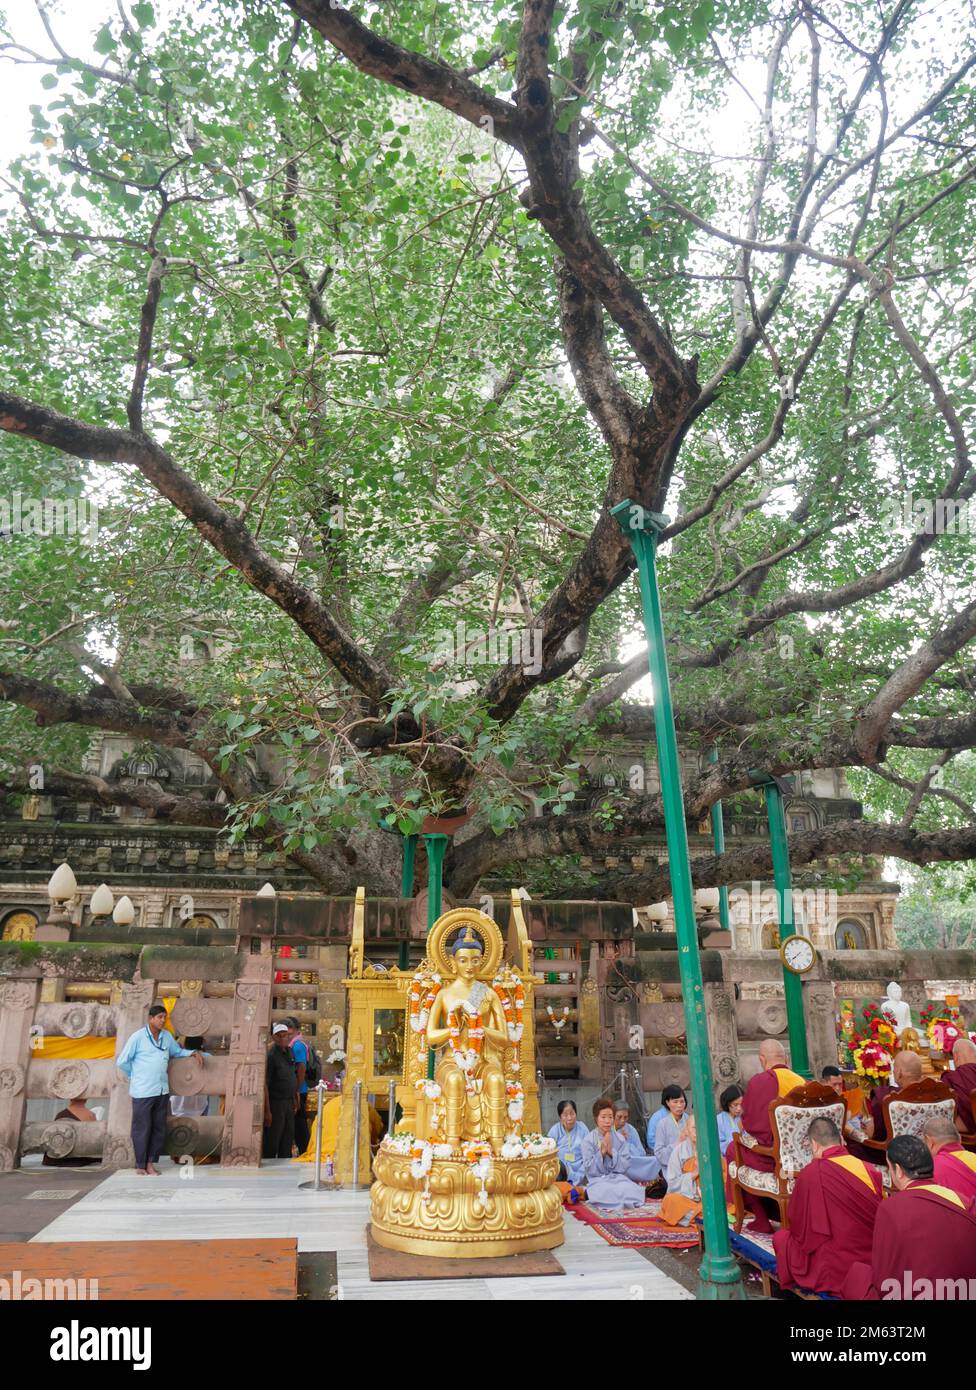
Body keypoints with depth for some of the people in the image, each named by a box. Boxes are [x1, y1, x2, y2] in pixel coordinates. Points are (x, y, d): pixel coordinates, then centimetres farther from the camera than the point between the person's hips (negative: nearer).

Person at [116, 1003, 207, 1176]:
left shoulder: (167, 1036, 8)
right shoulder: (138, 1037, -9)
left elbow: (177, 1051, 23)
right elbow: (122, 1062, -4)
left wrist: (194, 1052, 7)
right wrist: (136, 1076, 4)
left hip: (162, 1091, 5)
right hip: (142, 1092, -5)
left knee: (159, 1129, 9)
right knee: (142, 1129, 3)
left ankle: (150, 1162, 20)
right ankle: (140, 1165, 17)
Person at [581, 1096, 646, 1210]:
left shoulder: (620, 1139, 5)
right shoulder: (588, 1140, -3)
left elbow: (625, 1166, 0)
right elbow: (590, 1170, -6)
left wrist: (611, 1152, -14)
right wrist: (602, 1152, -17)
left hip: (618, 1177, 4)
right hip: (598, 1179, -4)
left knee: (630, 1189, -31)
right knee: (605, 1191, -39)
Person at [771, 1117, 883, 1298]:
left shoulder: (810, 1174, -16)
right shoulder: (870, 1170, -4)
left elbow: (798, 1224, -4)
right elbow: (880, 1218, 10)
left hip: (836, 1271, -5)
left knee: (781, 1237, 18)